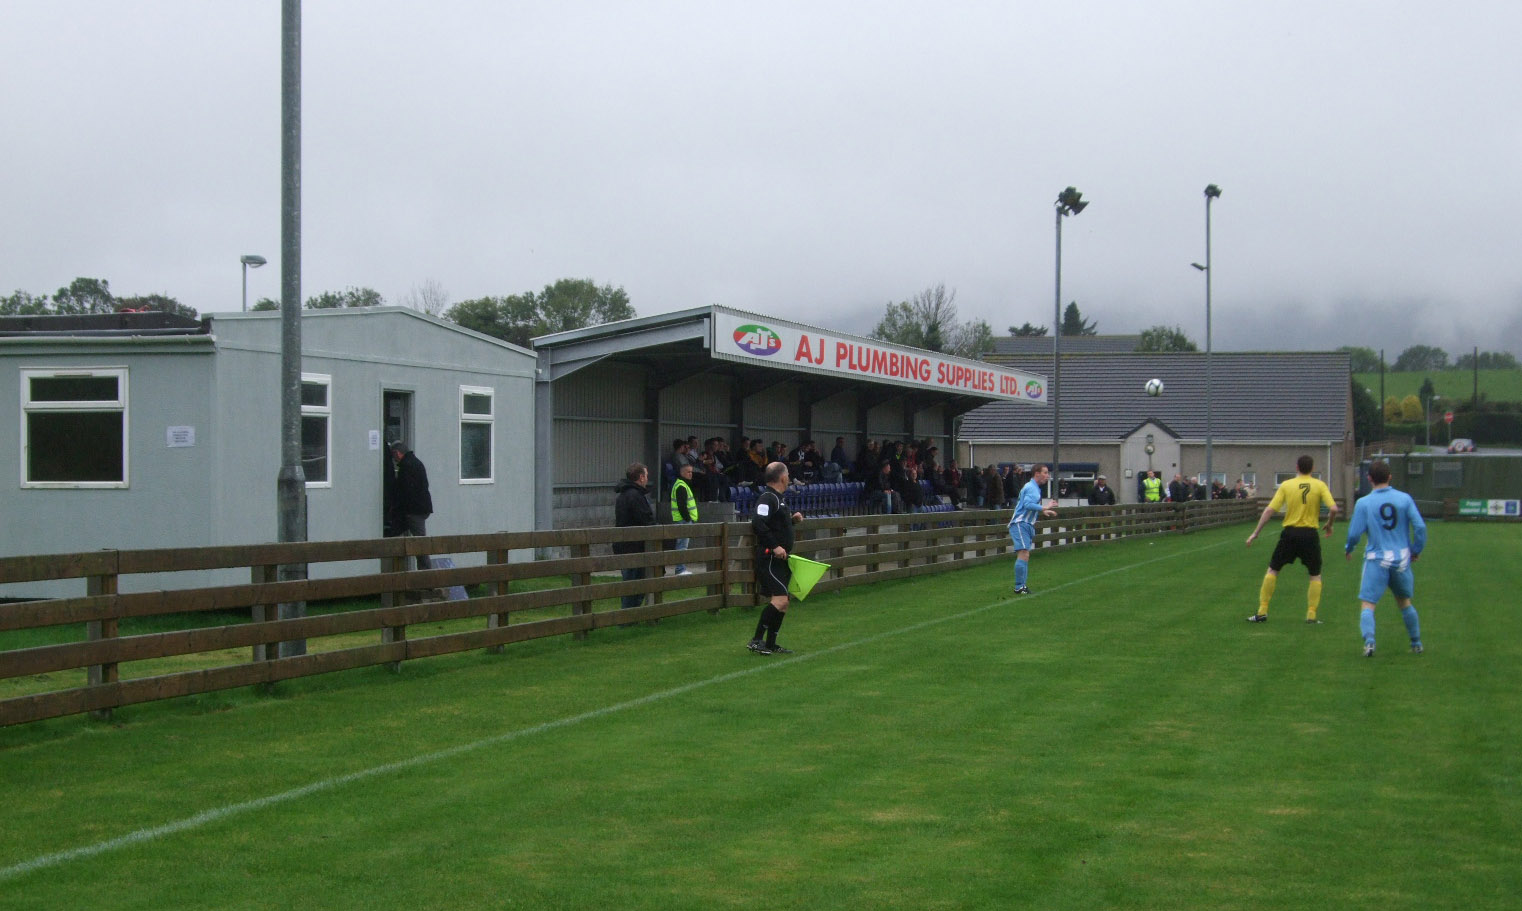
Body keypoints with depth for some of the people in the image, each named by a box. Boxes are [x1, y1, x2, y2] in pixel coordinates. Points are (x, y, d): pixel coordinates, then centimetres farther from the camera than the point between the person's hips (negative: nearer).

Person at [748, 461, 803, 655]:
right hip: (769, 558, -11)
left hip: (780, 560, 11)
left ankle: (771, 645, 17)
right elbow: (758, 524, -26)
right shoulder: (767, 498, -14)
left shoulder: (778, 499, 18)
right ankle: (756, 640, -16)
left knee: (781, 604, 12)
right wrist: (774, 546, -26)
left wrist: (792, 519, 15)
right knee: (780, 599, -19)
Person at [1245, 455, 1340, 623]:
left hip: (1290, 533, 0)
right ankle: (1311, 615, 8)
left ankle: (1262, 612, 10)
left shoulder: (1286, 485, 0)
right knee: (1315, 576, 16)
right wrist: (1329, 525, 9)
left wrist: (1256, 533, 2)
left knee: (1273, 570, 13)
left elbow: (1269, 510, -4)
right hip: (1310, 534, 0)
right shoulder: (1319, 485, -1)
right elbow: (1333, 508, -12)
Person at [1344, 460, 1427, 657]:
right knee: (1404, 602, 21)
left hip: (1377, 560, -3)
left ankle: (1369, 641, -22)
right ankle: (1416, 643, 26)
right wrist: (1416, 550, 12)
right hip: (1402, 559, 3)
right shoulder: (1404, 498, 1)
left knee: (1368, 605, -2)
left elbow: (1355, 533, -6)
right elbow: (1420, 527, -3)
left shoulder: (1364, 502, -5)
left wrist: (1348, 550, 14)